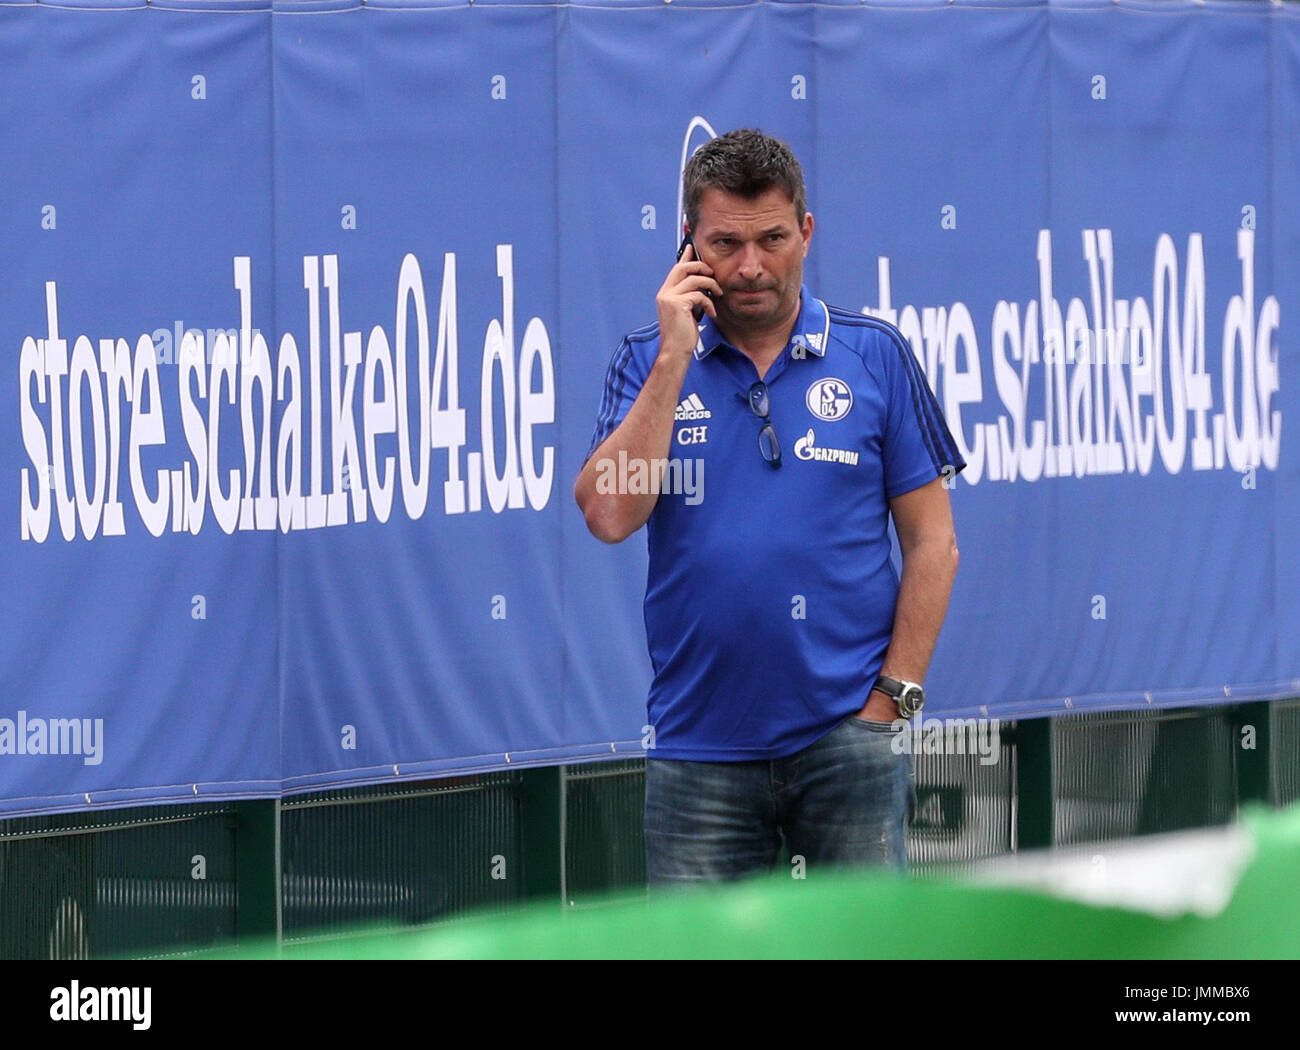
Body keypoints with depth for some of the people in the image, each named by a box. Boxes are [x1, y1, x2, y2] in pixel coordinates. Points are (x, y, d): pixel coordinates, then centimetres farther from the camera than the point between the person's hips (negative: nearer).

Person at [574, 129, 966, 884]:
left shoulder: (876, 356, 3)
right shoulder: (649, 362, 6)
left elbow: (932, 543, 4)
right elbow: (610, 515, -9)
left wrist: (890, 700, -4)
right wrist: (675, 358, -9)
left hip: (845, 735, -1)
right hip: (699, 752, 1)